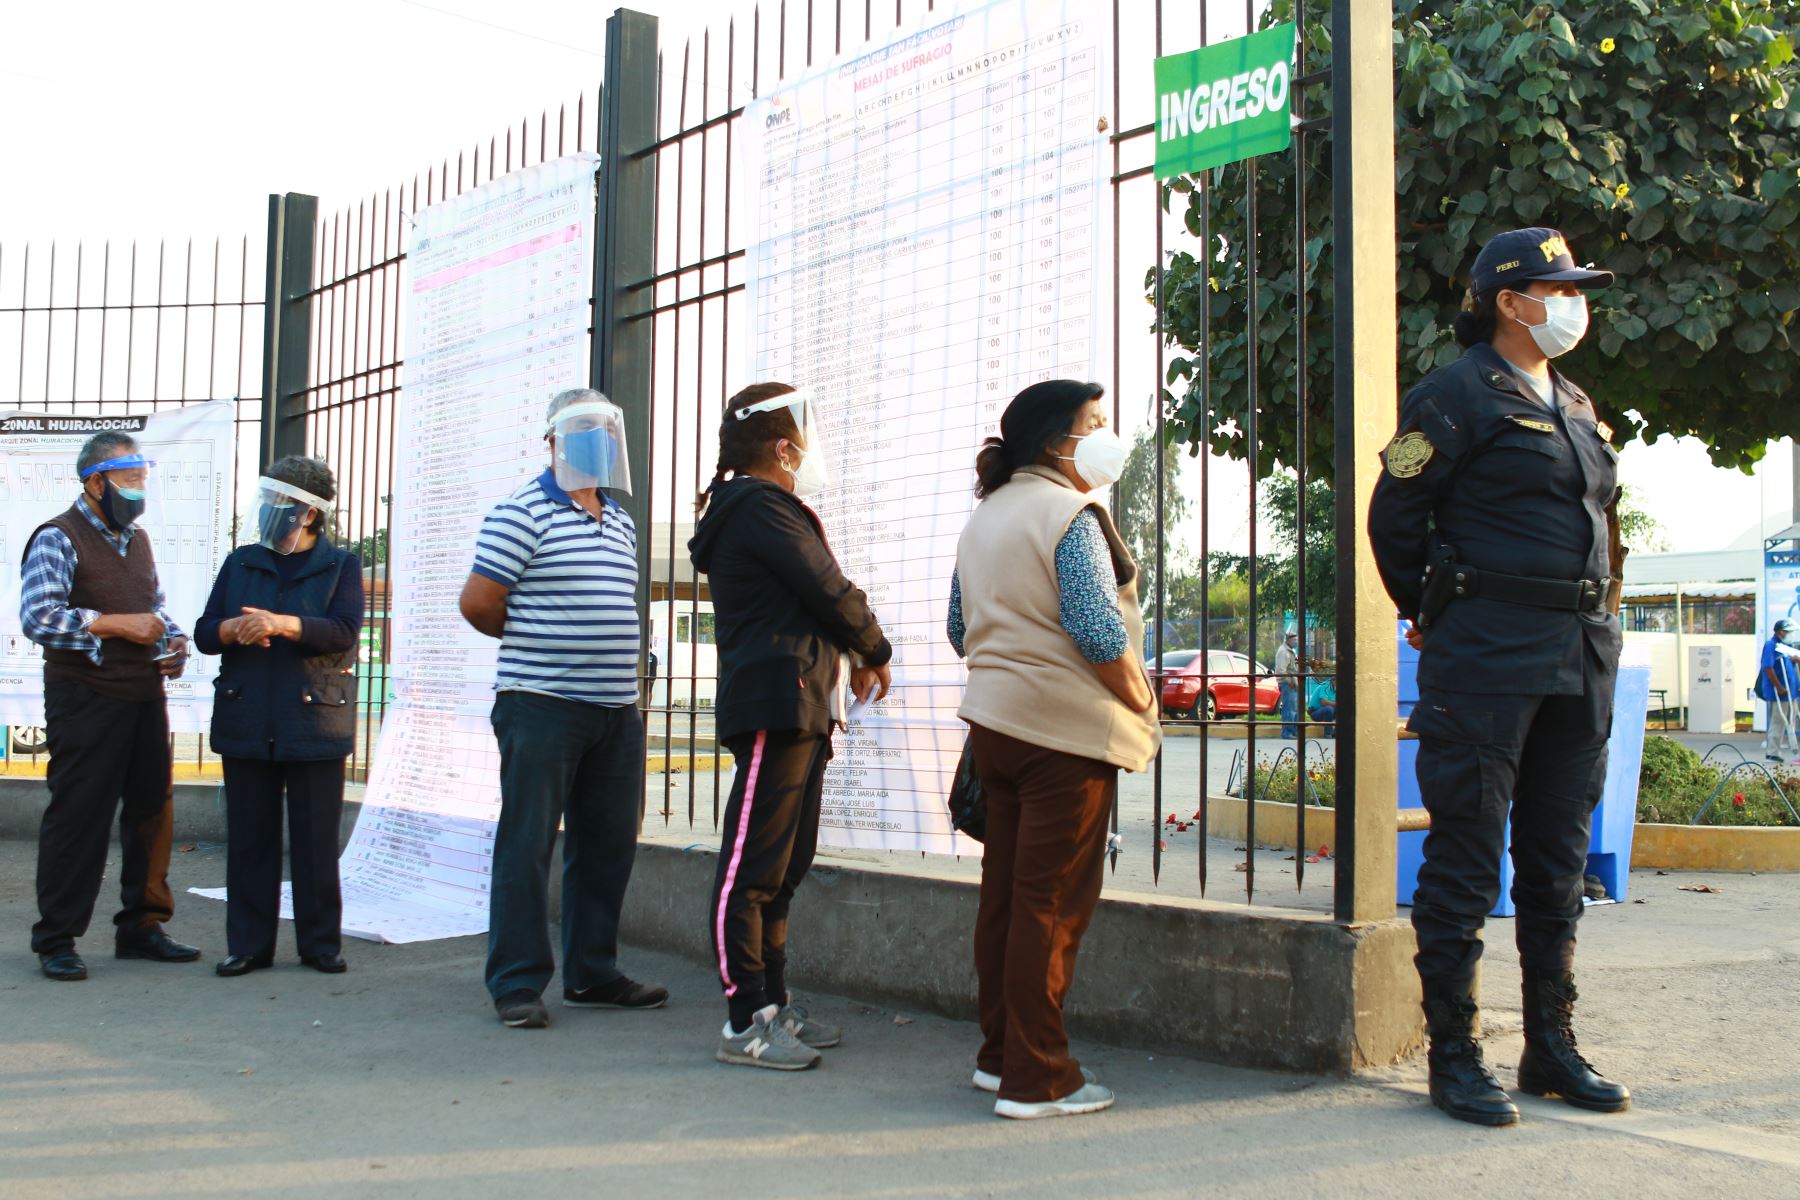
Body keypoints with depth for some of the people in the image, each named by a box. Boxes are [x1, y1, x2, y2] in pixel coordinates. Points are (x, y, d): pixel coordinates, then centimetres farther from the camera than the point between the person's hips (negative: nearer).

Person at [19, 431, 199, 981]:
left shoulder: (138, 541, 17)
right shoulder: (59, 539, -7)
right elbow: (37, 617, -18)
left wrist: (174, 643, 5)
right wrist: (118, 625, -19)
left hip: (145, 698, 7)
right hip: (85, 702, -7)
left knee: (152, 812, 9)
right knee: (78, 817, -2)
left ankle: (140, 925, 22)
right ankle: (56, 939, 9)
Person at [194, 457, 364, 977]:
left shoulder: (340, 566, 5)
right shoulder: (241, 563, 14)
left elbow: (344, 632, -11)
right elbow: (204, 632, 7)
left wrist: (282, 623, -25)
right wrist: (236, 629, -15)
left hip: (315, 720, -3)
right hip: (246, 721, 3)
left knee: (316, 839, 1)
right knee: (248, 836, 4)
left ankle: (321, 942, 10)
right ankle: (248, 944, 12)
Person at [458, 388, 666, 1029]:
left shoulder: (620, 523, 17)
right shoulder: (523, 512, -7)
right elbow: (479, 602, -9)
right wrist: (532, 642, 6)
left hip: (616, 710, 7)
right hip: (542, 705, -7)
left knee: (608, 843, 10)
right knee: (527, 844, -3)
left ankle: (591, 975, 21)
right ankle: (517, 982, 5)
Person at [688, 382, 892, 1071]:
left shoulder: (756, 509, 23)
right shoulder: (761, 508, -10)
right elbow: (830, 592, -11)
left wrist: (849, 656, 9)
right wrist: (874, 653, 5)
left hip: (800, 710, 11)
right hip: (776, 707, -11)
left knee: (783, 868, 14)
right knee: (751, 870, -8)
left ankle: (773, 1006, 21)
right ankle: (745, 1024, -6)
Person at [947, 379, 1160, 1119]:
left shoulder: (985, 517, 15)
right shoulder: (1070, 514, -11)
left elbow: (961, 628, 17)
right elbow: (1098, 630, -19)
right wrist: (1144, 708, -8)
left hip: (994, 720, 9)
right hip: (1067, 726, -9)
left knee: (1004, 893, 13)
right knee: (1052, 904, -4)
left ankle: (1000, 1056, 22)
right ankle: (1036, 1079, -1)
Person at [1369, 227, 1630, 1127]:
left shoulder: (1575, 406, 18)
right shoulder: (1456, 395, -5)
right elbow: (1393, 517, -4)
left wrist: (1588, 625, 19)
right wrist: (1437, 618, 5)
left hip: (1582, 657, 8)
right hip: (1487, 659, -8)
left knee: (1558, 858, 11)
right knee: (1465, 857, -3)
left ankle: (1552, 1047, 21)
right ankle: (1454, 1055, 4)